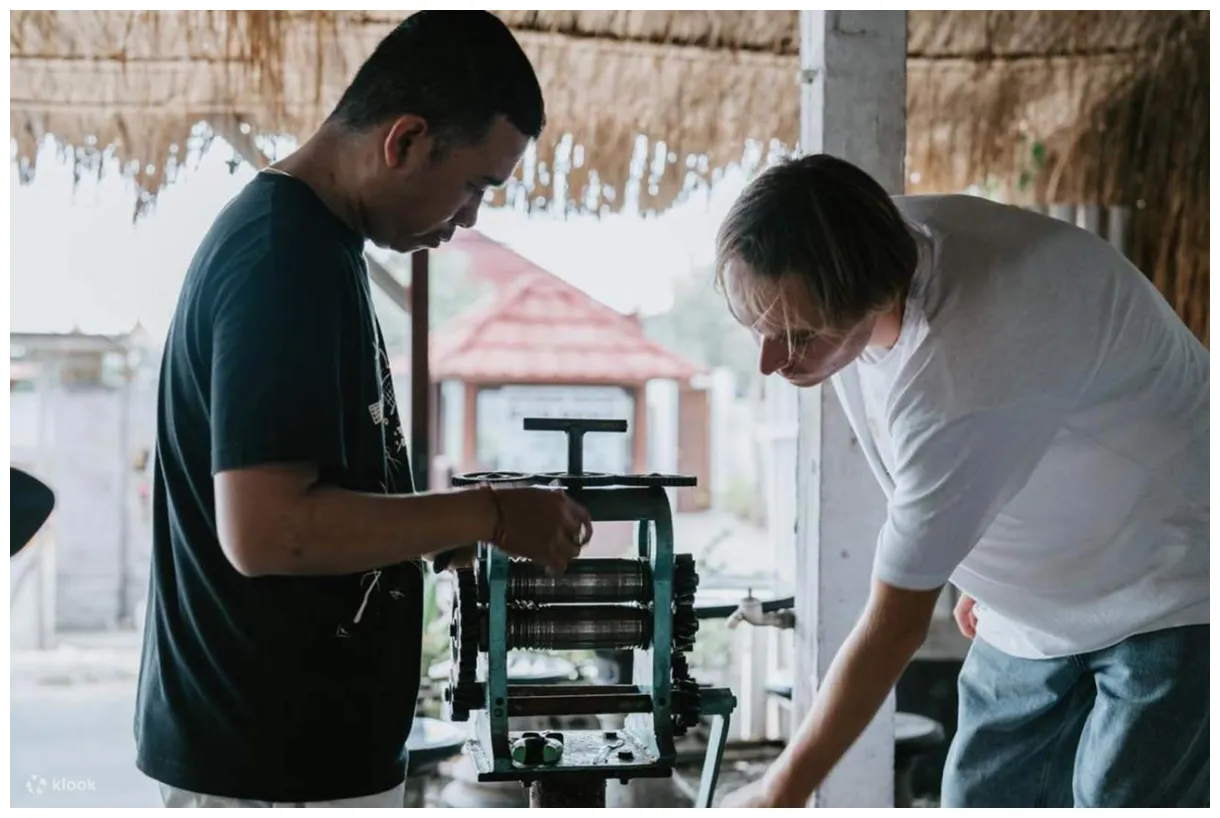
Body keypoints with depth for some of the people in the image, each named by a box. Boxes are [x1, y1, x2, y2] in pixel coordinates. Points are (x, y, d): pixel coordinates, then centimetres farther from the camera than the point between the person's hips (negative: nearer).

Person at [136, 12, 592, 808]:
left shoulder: (299, 237, 10)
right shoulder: (287, 258, -21)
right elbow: (264, 528, -28)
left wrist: (459, 517, 10)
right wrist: (487, 514, -19)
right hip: (276, 758, -10)